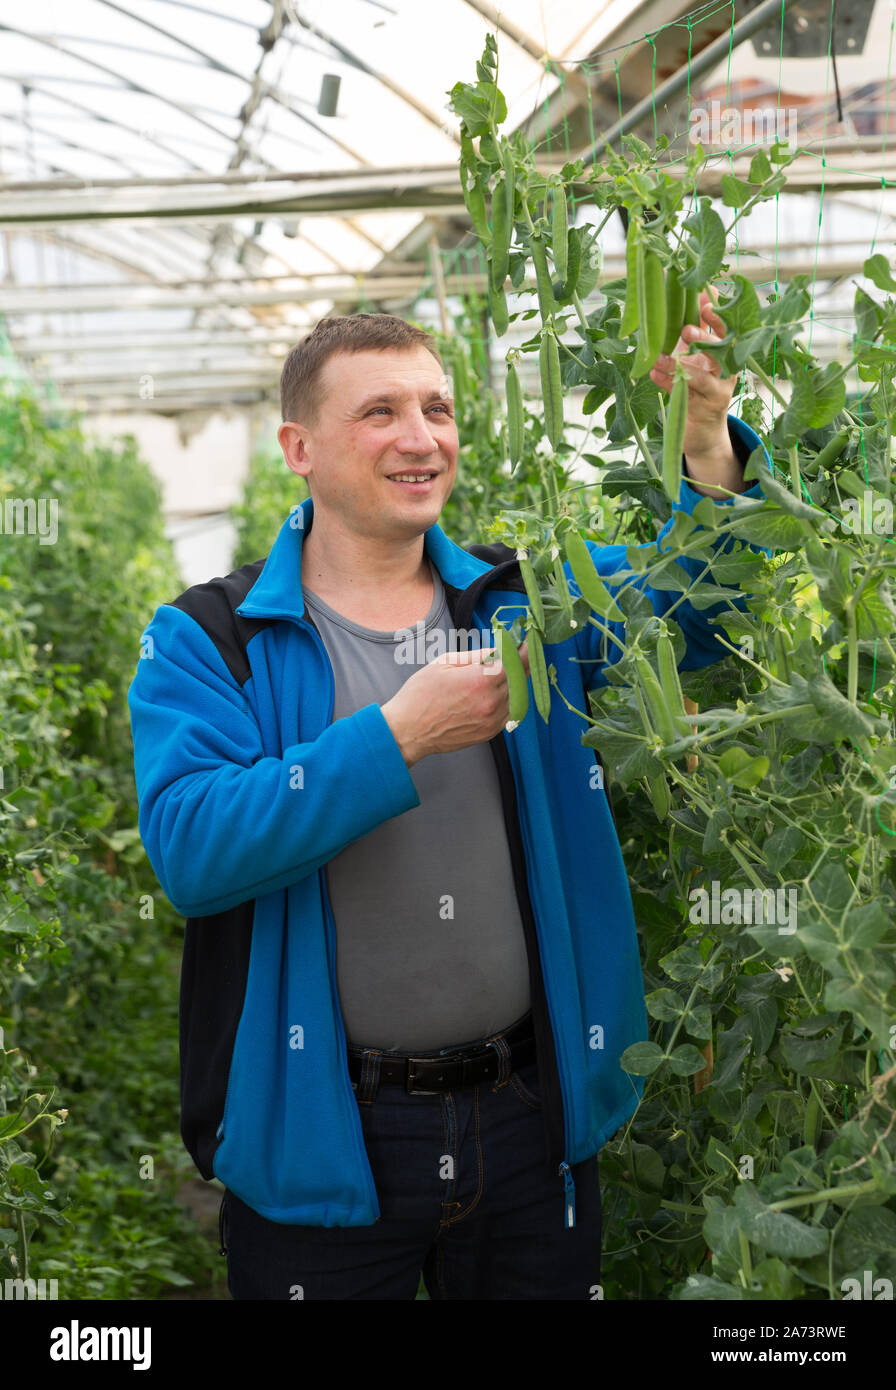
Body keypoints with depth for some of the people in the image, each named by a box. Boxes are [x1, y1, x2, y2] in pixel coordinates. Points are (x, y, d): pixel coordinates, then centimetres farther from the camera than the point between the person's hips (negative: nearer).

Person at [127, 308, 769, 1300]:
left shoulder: (528, 601, 5)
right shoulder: (207, 643, -6)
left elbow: (693, 604, -3)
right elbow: (187, 848, -19)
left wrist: (709, 446, -21)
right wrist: (398, 737, -24)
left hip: (528, 1121, 3)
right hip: (326, 1138, -3)